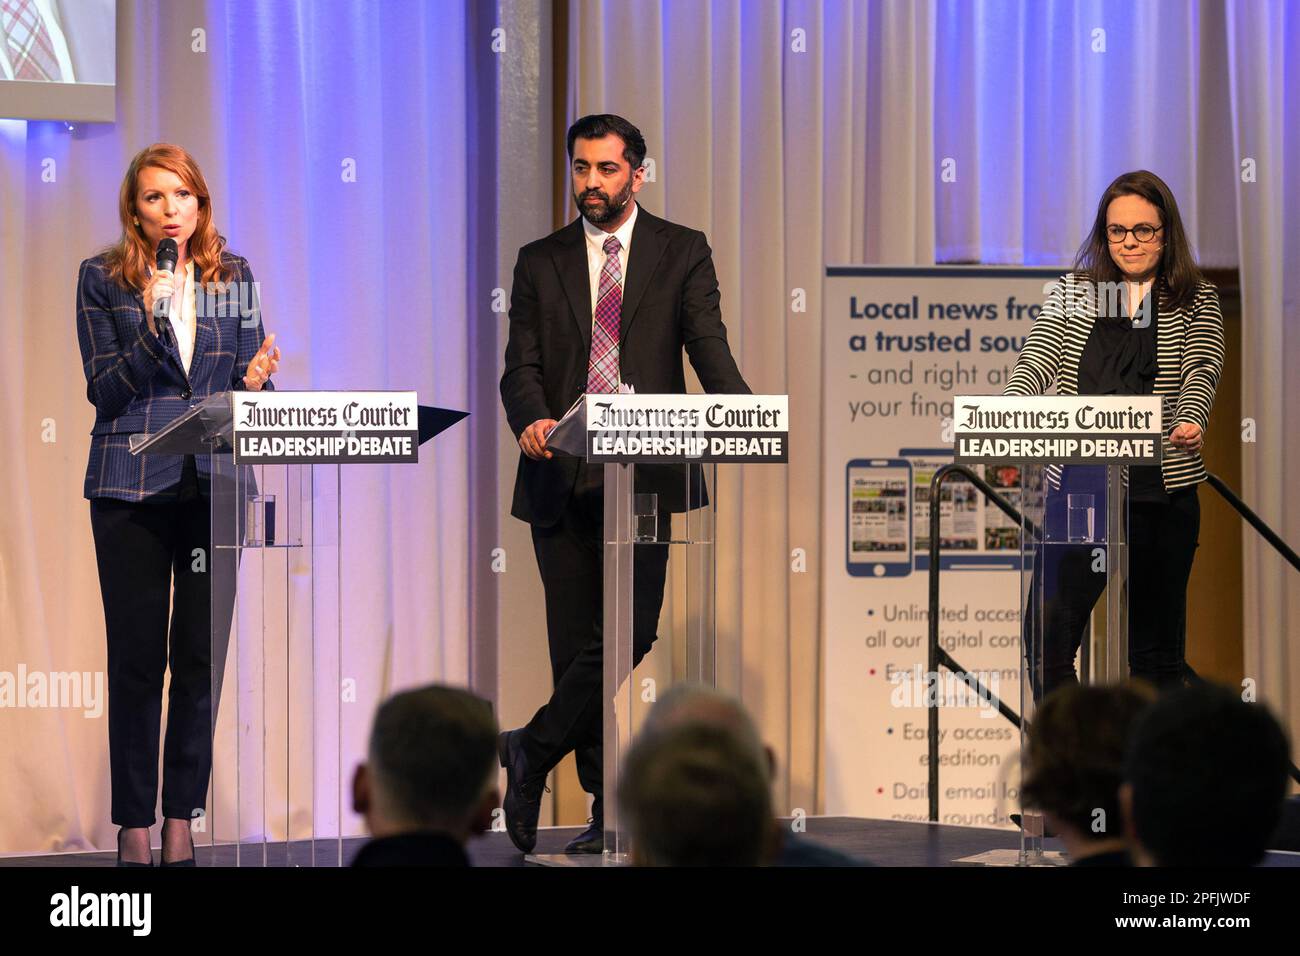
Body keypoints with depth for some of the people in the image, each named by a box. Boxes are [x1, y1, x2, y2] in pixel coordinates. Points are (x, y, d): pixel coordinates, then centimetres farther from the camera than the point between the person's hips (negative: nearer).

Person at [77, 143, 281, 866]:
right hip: (132, 487, -2)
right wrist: (151, 322, -16)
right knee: (138, 657, -2)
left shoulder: (233, 276, 10)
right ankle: (135, 827, 4)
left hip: (214, 483, 2)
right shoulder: (103, 280, 2)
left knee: (201, 655, 2)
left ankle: (182, 821, 9)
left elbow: (252, 377, 12)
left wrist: (256, 381, -11)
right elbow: (105, 392, -3)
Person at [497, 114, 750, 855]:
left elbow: (708, 348, -2)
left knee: (631, 630, -13)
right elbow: (521, 367, 5)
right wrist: (531, 420, -18)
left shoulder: (683, 253, 8)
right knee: (577, 640, 2)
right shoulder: (541, 263, 13)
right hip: (562, 477, 2)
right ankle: (611, 805, 11)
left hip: (643, 470, -2)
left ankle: (533, 750, 2)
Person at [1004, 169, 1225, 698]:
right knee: (1046, 636, -9)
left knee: (1155, 651, 5)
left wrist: (1189, 421, -30)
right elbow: (1037, 361, -1)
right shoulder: (1071, 293, 11)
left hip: (1160, 492, -1)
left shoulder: (1196, 301, 7)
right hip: (1078, 489, 1)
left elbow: (1202, 370, -7)